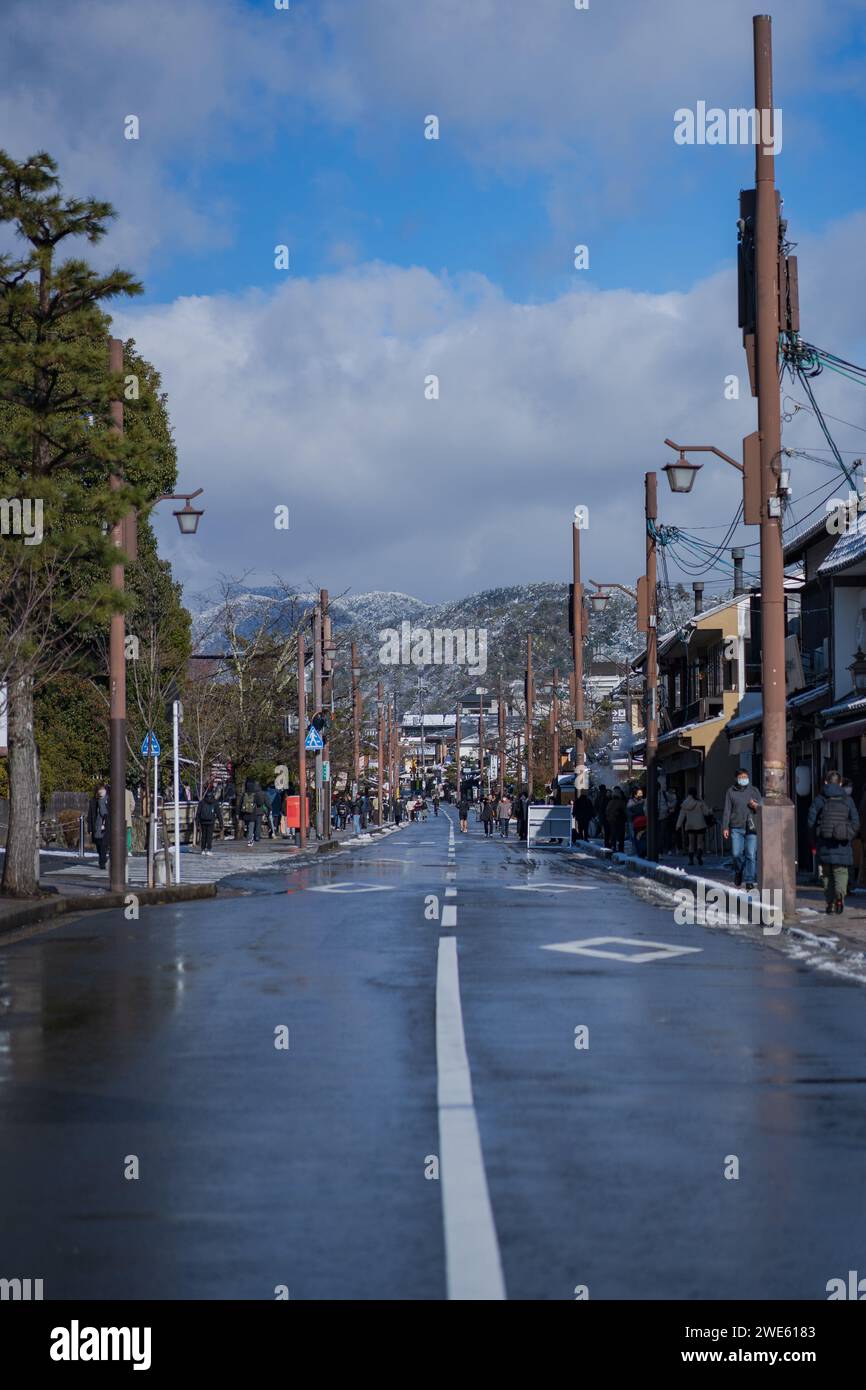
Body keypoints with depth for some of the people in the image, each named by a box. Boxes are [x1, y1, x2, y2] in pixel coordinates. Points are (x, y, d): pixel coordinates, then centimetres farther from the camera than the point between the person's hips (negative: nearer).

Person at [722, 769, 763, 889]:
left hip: (751, 828, 0)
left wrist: (756, 806, -12)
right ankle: (738, 873, 24)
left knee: (751, 855, -6)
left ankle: (750, 881, -3)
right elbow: (727, 810, 7)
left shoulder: (754, 791, 9)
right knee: (736, 854, -3)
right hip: (736, 828, 0)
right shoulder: (731, 792, 8)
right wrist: (725, 827, 1)